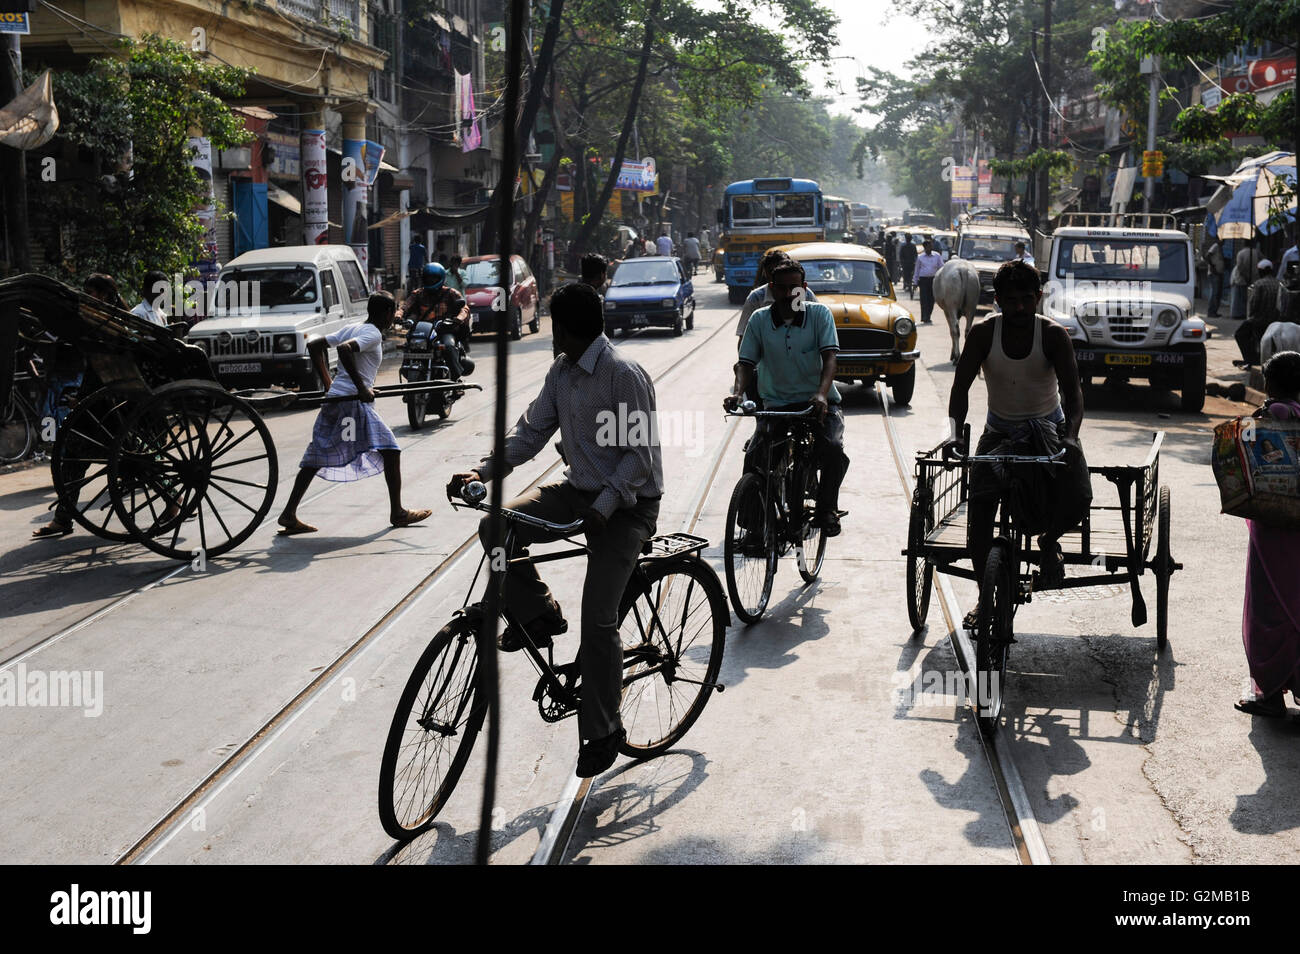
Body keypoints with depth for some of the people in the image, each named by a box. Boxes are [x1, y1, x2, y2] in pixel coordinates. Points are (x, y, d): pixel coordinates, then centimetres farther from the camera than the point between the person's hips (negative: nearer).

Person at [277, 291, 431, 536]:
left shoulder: (351, 329, 17)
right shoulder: (373, 334, -8)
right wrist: (361, 388, -23)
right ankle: (397, 513, 3)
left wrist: (328, 383, 18)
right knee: (390, 450, 1)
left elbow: (314, 345, 18)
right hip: (354, 402, -9)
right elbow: (344, 349, -26)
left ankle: (289, 515, 6)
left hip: (333, 398, 9)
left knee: (317, 456, 9)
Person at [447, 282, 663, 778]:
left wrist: (603, 506, -31)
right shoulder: (562, 372, 5)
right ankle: (538, 615, 9)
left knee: (598, 617, -10)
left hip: (626, 503, -8)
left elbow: (640, 455, -22)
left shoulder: (625, 375, -20)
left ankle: (603, 730, 5)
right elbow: (531, 430, 6)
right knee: (496, 527, -12)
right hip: (579, 489, 8)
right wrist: (483, 471, -7)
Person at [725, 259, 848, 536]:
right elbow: (746, 362, -2)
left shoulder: (819, 314, -4)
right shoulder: (759, 320, 1)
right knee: (753, 461, -19)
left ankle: (826, 509, -2)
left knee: (832, 449, -28)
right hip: (776, 404, 1)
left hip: (818, 402, -1)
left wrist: (822, 394, -33)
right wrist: (737, 393, -23)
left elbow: (829, 358, -14)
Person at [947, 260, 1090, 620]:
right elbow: (961, 386, -14)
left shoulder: (1053, 334, -14)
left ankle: (1048, 540, 14)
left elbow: (1072, 391, -20)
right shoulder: (984, 332, -12)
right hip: (1000, 430, 1)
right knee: (979, 505, -18)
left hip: (1049, 428, -1)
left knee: (1077, 500, -22)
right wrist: (954, 430, -31)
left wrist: (1071, 436, -37)